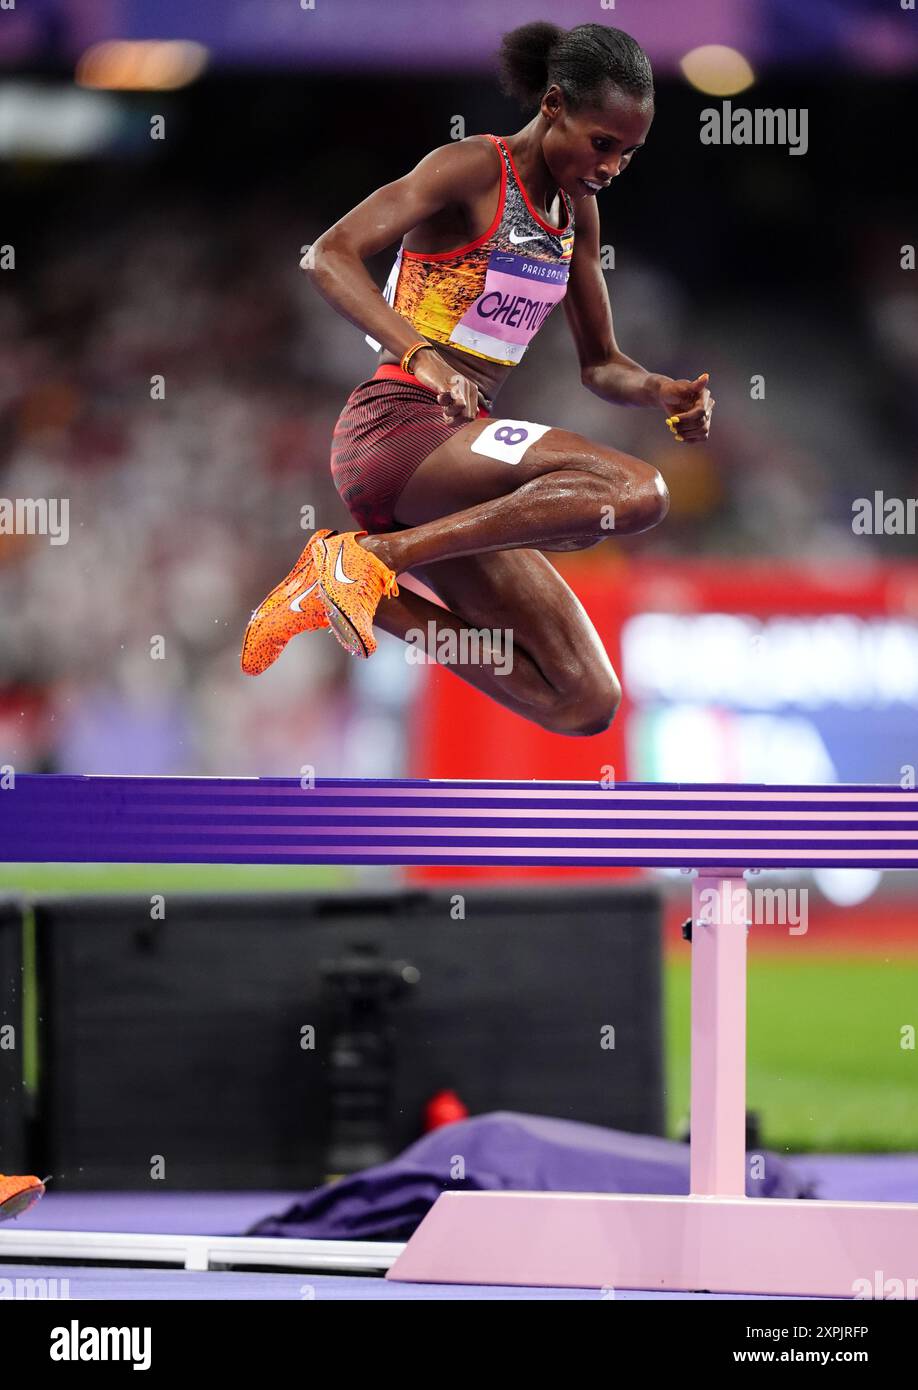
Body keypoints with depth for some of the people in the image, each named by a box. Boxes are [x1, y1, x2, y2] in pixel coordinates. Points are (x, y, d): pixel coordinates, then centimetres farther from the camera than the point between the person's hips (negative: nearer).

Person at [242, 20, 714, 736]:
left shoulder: (576, 209, 17)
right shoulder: (473, 169, -7)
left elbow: (601, 365, 23)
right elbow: (328, 256, -20)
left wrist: (664, 393, -1)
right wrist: (421, 354, -35)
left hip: (462, 449, 8)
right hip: (398, 427, -8)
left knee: (586, 705, -1)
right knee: (637, 492, -31)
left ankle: (364, 593, 7)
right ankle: (373, 556, -24)